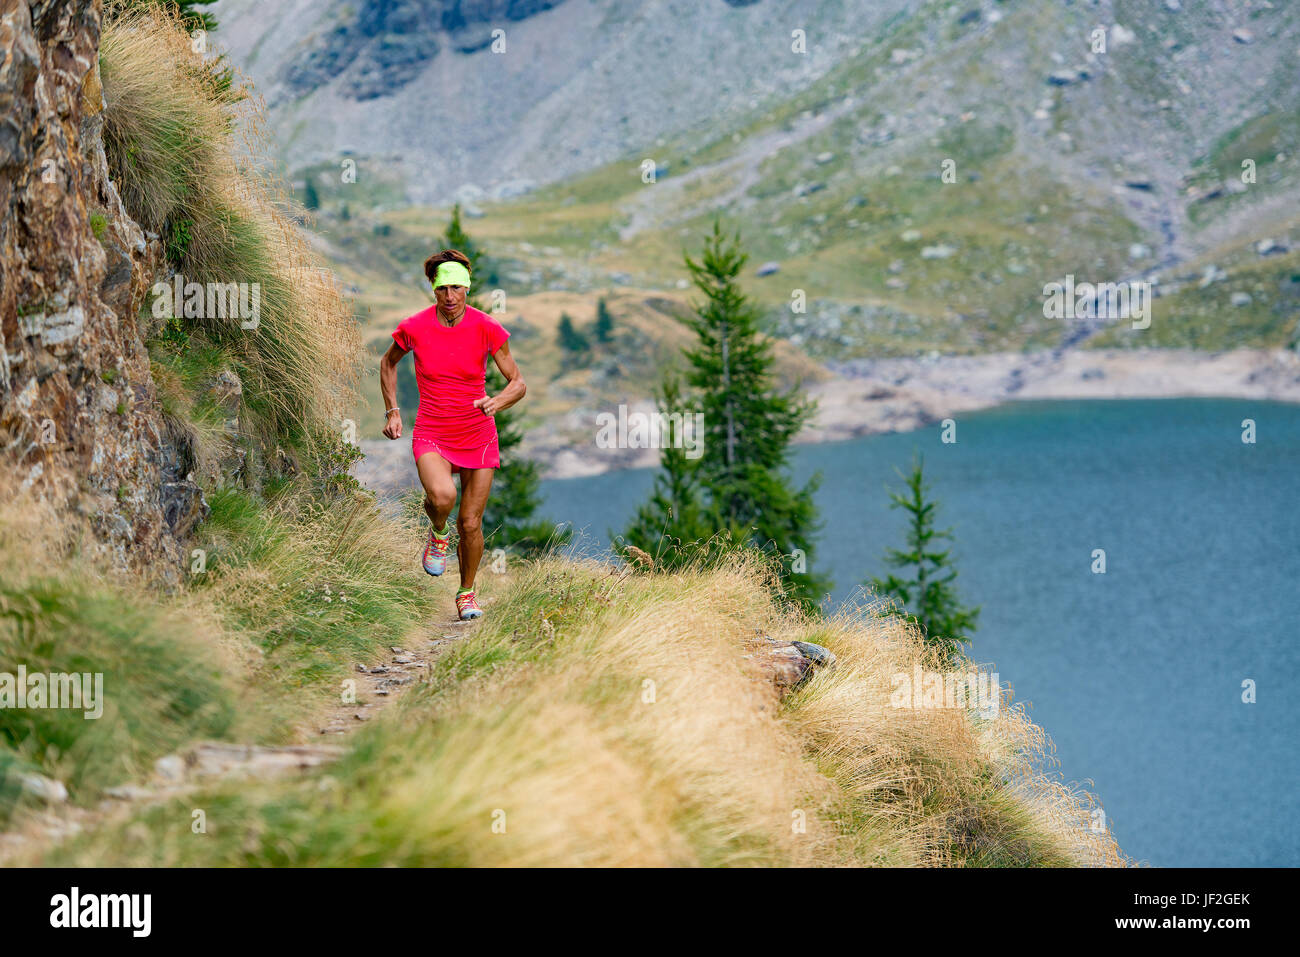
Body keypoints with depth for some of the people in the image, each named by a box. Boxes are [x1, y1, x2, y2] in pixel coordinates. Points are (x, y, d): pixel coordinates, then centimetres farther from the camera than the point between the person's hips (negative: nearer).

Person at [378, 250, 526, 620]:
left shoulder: (487, 328, -8)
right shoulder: (414, 328, -8)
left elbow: (518, 383, -3)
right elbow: (388, 363, 13)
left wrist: (496, 402, -24)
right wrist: (392, 411, 5)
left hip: (478, 437, 1)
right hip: (431, 435, -1)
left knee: (471, 523, 4)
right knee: (442, 495, -31)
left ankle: (467, 592, 29)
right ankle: (438, 533, 6)